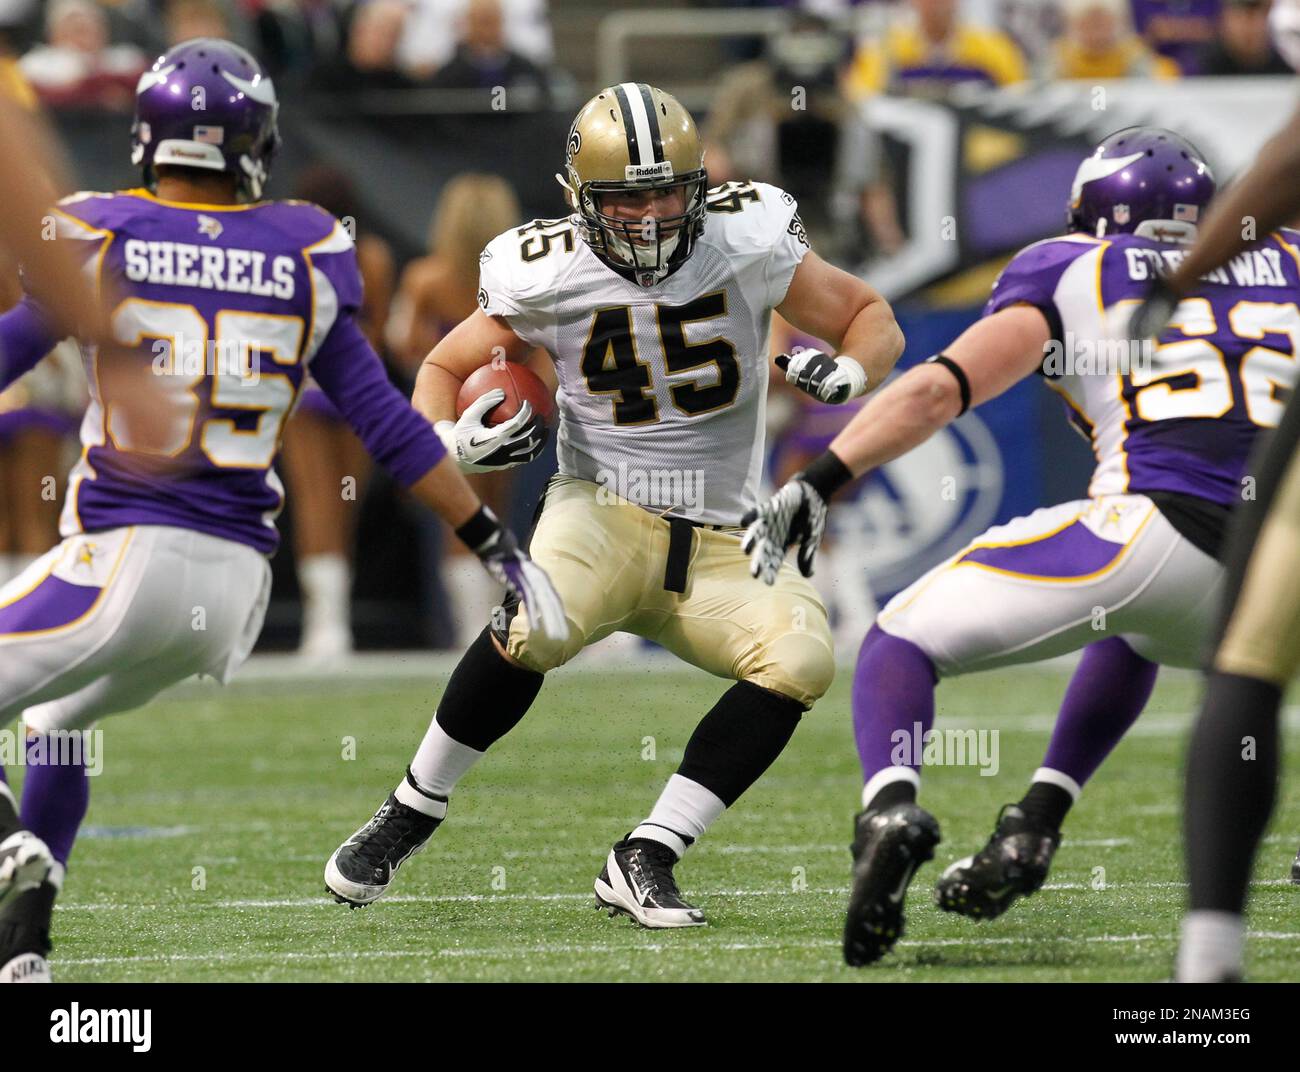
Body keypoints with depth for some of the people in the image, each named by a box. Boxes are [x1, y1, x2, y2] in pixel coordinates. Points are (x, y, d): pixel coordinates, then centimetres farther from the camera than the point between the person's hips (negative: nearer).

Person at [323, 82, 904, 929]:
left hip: (722, 541, 2)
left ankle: (646, 859, -16)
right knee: (541, 625, -34)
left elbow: (873, 319, 5)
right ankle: (411, 813, -10)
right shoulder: (547, 277, -6)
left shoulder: (745, 242, -6)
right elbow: (446, 369, 9)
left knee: (801, 657, -26)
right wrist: (455, 438, -14)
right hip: (606, 510, -2)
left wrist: (849, 372, -18)